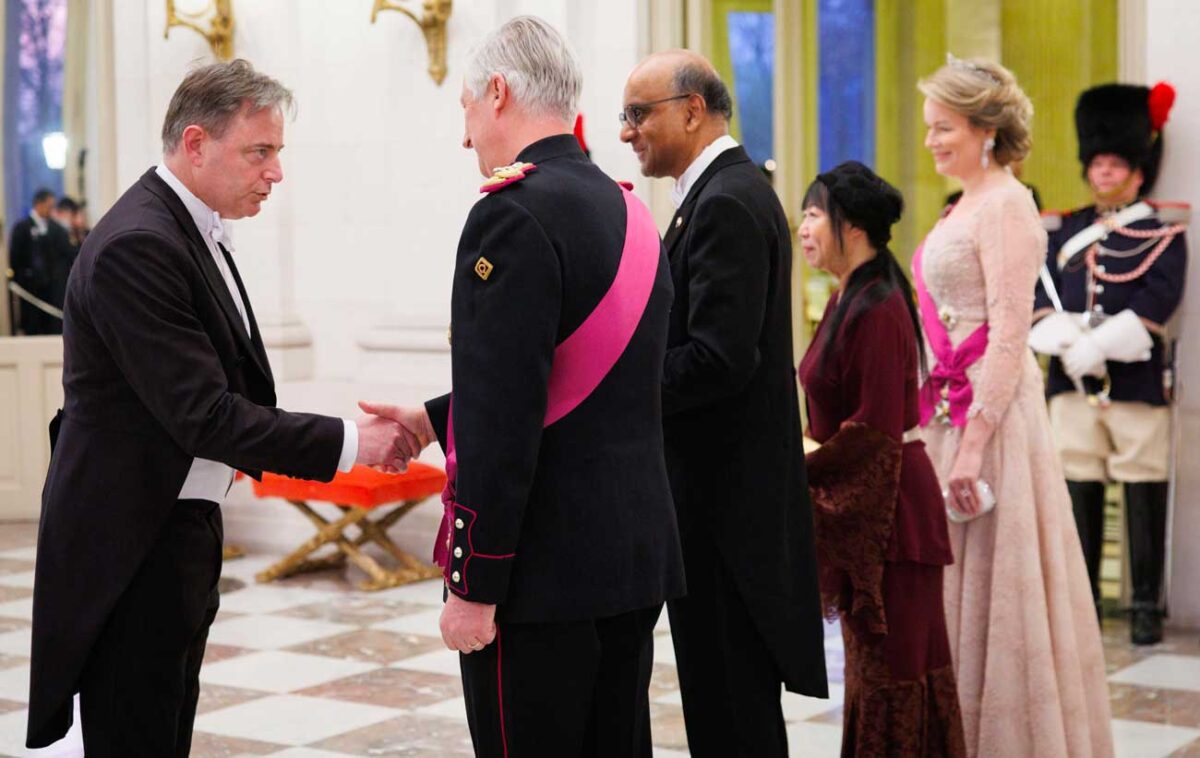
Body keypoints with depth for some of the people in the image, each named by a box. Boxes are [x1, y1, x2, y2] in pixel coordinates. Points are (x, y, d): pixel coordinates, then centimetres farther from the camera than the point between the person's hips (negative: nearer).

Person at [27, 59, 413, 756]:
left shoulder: (192, 229, 11)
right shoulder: (137, 245, -21)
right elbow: (203, 415, -24)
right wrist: (347, 442, -21)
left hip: (183, 524, 10)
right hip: (133, 546, -10)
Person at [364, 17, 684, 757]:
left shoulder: (514, 216, -16)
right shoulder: (631, 212, 11)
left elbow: (506, 423, -20)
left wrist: (475, 585, -15)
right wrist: (436, 417, 20)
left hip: (548, 566, -8)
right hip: (637, 554, 8)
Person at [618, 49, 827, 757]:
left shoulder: (726, 203, -17)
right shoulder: (729, 188, 15)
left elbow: (719, 359, -24)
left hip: (725, 491, -10)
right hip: (732, 484, 10)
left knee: (730, 700, -3)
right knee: (728, 685, 17)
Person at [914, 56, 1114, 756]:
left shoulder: (1005, 205, -12)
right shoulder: (966, 207, 16)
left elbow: (1010, 334, -19)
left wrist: (974, 443, -22)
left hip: (992, 410, -9)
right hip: (950, 409, 9)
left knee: (991, 590, -2)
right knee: (956, 587, 13)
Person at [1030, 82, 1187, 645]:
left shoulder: (1163, 232, 3)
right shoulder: (1065, 231, 14)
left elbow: (1157, 302, -10)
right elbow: (1041, 300, 5)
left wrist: (1098, 346, -17)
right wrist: (1069, 345, -13)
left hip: (1138, 383, -4)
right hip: (1071, 383, 4)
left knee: (1144, 498, -2)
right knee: (1079, 494, 6)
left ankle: (1147, 607, 5)